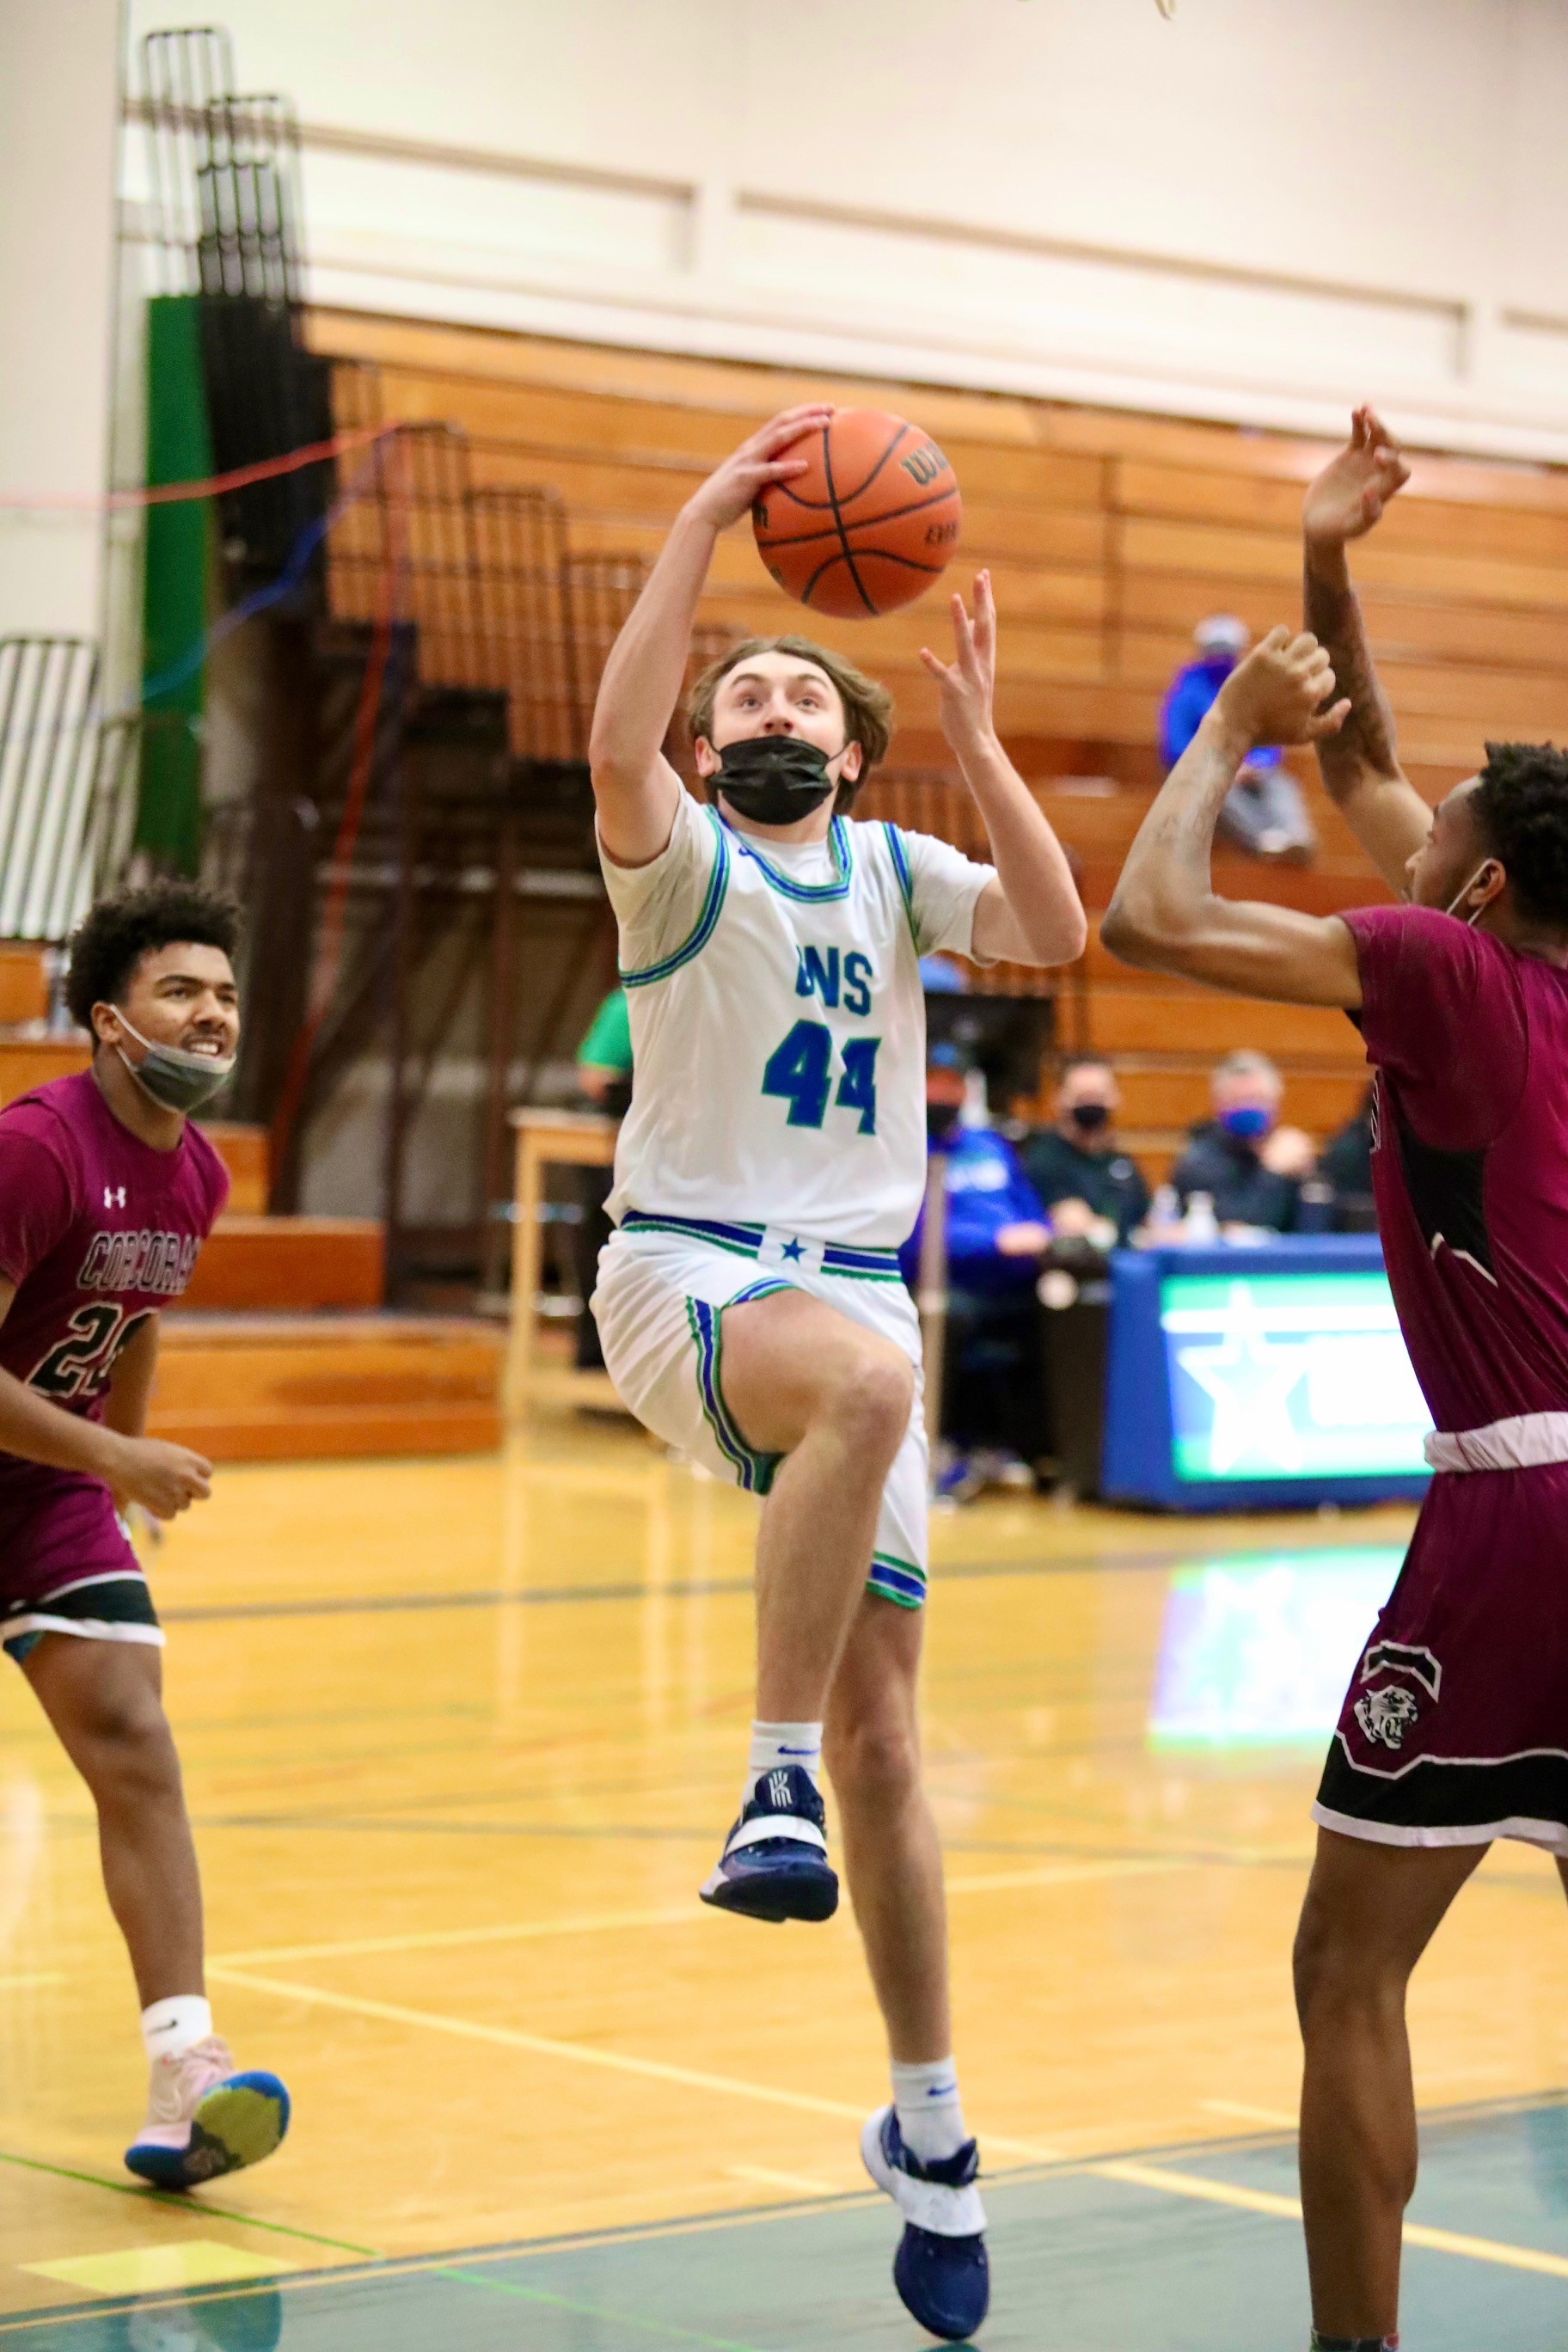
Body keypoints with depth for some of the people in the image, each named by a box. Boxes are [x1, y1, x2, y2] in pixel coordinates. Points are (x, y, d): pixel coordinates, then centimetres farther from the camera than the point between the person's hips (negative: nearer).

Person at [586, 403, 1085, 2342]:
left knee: (882, 1728, 3)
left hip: (856, 1288, 4)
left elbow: (1056, 931, -3)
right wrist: (704, 521, -19)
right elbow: (613, 746, -19)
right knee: (869, 1375, -41)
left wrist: (973, 730, -7)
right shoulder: (681, 857, 4)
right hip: (686, 1270, -4)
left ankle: (927, 2127, 15)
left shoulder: (899, 870, 15)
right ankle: (769, 1783, -33)